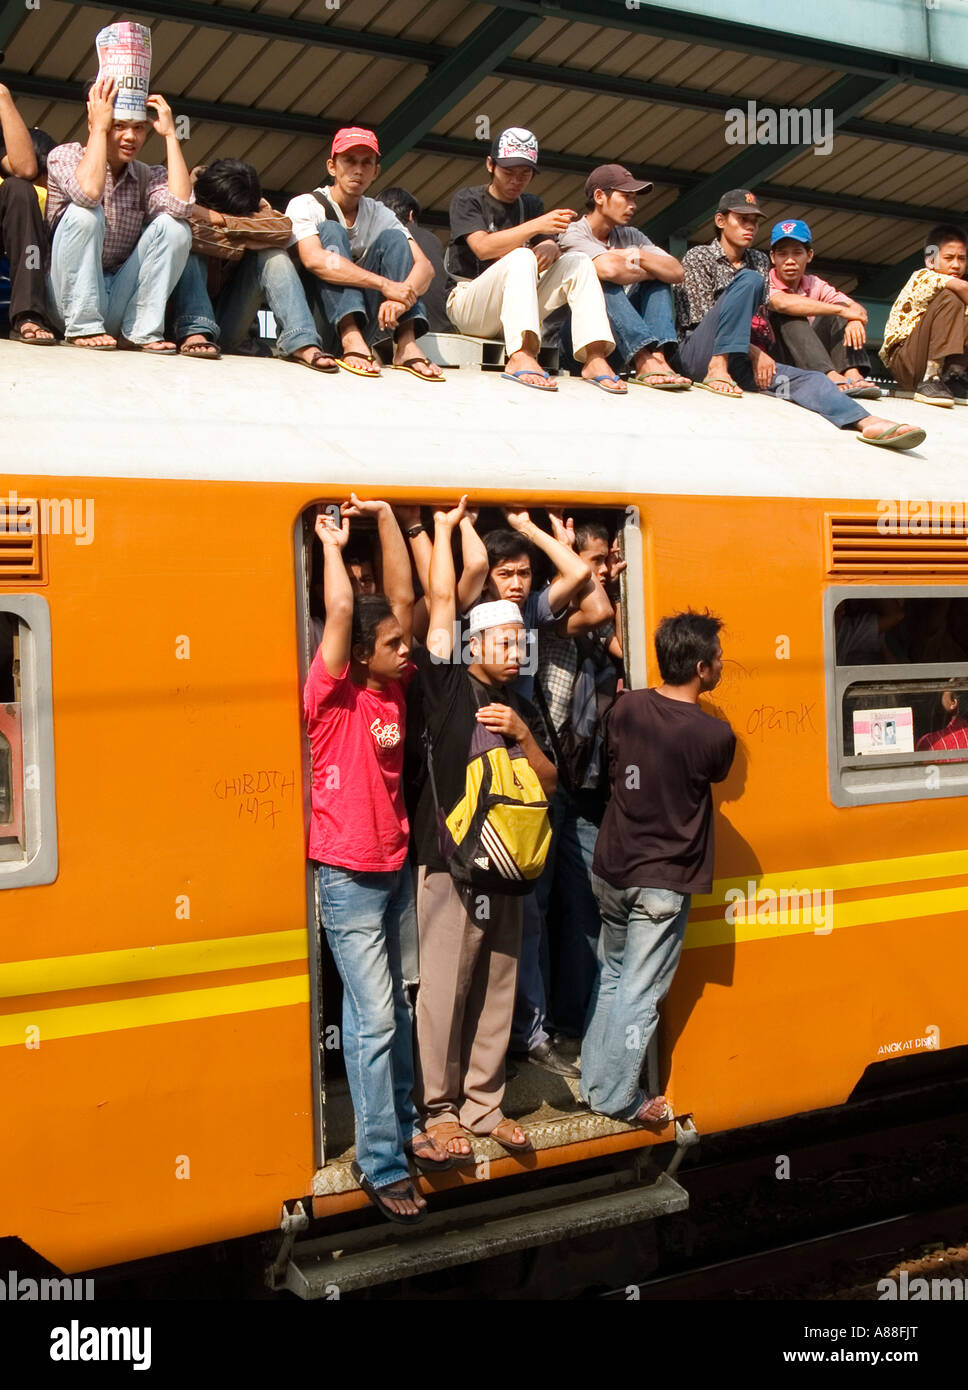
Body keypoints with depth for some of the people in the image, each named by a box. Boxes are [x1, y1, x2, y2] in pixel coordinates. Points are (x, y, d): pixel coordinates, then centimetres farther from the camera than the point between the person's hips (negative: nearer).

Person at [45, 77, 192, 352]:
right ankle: (83, 327, -21)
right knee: (84, 212, -26)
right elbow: (88, 191, -26)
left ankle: (142, 331, -12)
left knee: (173, 227, -14)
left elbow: (180, 205, -16)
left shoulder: (148, 177, 7)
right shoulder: (64, 156, -3)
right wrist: (100, 127, -17)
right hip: (71, 296, -3)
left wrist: (170, 134, -10)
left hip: (119, 304, 3)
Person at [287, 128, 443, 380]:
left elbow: (425, 266, -5)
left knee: (392, 237, -9)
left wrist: (401, 299, -28)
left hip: (366, 325, 4)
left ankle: (406, 345, -28)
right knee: (331, 231, -19)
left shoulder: (379, 214, 9)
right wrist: (385, 284, -33)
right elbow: (314, 260, -26)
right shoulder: (305, 206, -4)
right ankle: (352, 342, -40)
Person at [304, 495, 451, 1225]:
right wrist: (333, 545, -11)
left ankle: (402, 1123, 29)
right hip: (349, 879, -7)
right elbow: (341, 610, -25)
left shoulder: (396, 687, 4)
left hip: (397, 869, 7)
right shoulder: (332, 696, -14)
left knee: (395, 1008, 16)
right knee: (374, 1018, -5)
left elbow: (403, 595, 0)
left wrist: (385, 517, -3)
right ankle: (382, 1165, 1)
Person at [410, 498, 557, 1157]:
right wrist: (443, 529, 0)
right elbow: (442, 601, -7)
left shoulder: (523, 707, 15)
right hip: (449, 862, -5)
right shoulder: (450, 686, -2)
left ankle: (484, 1104, 21)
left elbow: (550, 783, 12)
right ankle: (440, 1109, 11)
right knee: (445, 989, -2)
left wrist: (523, 734, -4)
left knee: (497, 990, 10)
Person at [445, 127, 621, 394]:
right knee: (521, 257, -31)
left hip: (517, 309, 5)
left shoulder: (532, 205, 18)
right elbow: (483, 247, -17)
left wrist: (550, 248, -21)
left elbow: (549, 245, 4)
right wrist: (537, 226, -27)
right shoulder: (467, 200, 0)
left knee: (577, 262, -13)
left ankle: (595, 358, -31)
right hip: (468, 305, -5)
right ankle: (521, 357, -51)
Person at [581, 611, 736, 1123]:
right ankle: (616, 1097, 14)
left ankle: (594, 1080, 27)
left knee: (611, 976, 20)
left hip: (610, 870, 6)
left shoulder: (625, 707, -4)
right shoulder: (715, 735, -17)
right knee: (639, 993, 5)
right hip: (662, 883, -5)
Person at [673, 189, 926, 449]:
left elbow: (764, 311, 21)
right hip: (698, 353, -5)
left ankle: (866, 423, -48)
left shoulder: (759, 261, 25)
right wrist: (754, 352, -11)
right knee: (749, 279, -24)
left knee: (808, 379, -22)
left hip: (737, 362, 6)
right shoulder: (698, 257, 6)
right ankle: (718, 371, -33)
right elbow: (702, 318, -4)